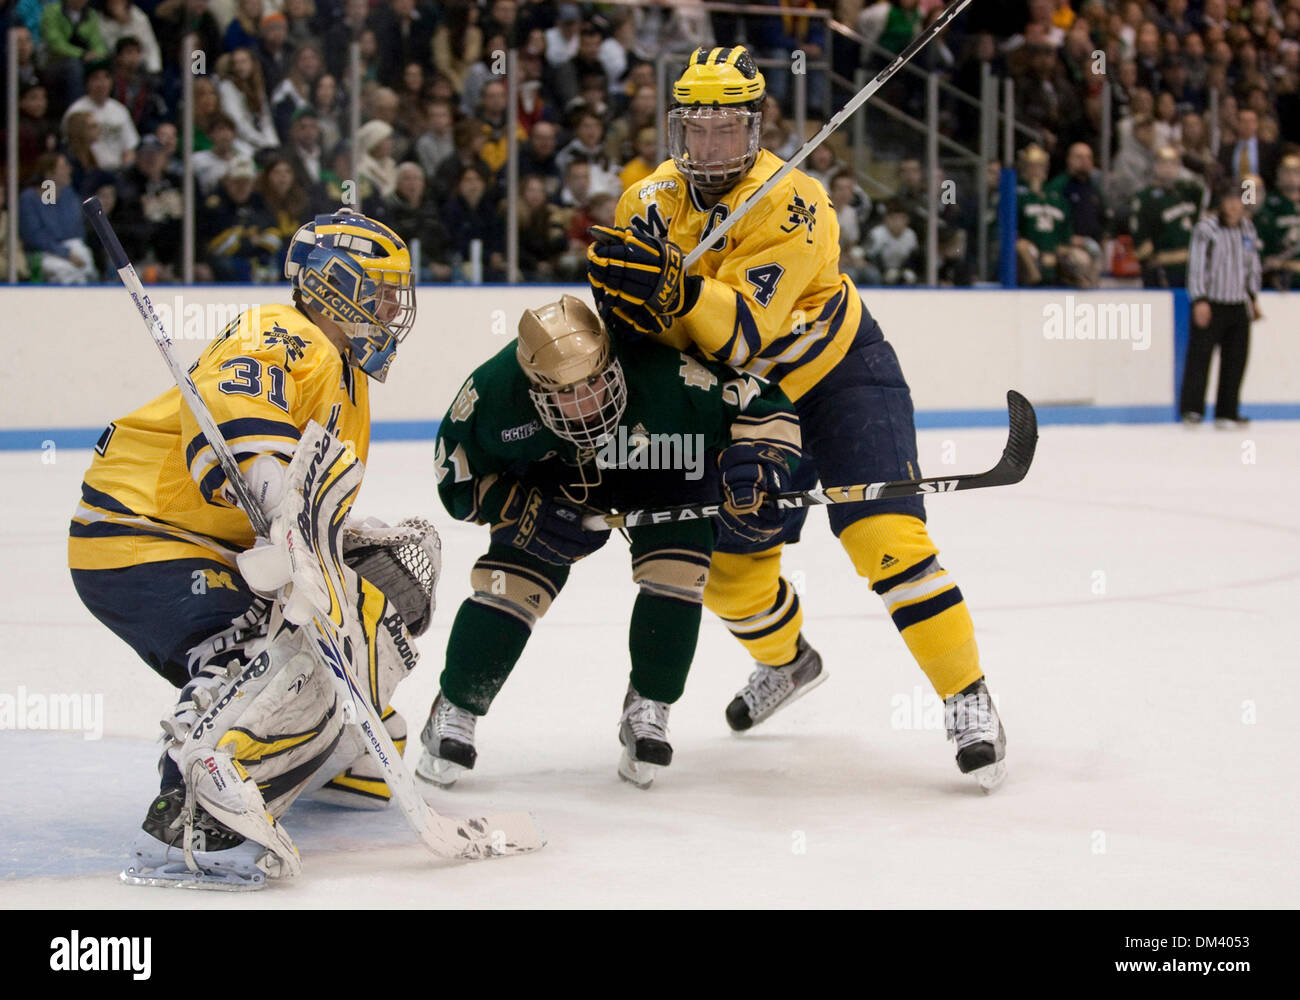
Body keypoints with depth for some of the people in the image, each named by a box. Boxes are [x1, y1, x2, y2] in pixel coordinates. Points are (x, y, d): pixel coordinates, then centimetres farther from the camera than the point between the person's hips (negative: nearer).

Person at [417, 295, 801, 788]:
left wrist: (755, 463, -49)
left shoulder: (663, 375, -41)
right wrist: (527, 515, -29)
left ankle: (648, 710, -3)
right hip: (555, 478, 1)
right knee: (514, 574, -13)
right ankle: (454, 712, 3)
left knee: (677, 565, -20)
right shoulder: (494, 392, -35)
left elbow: (765, 409, -31)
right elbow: (457, 478, -17)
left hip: (663, 468, 0)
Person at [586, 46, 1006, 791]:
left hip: (842, 375, -6)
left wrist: (681, 289, -53)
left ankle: (969, 700, -13)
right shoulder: (651, 203, -8)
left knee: (885, 537, -22)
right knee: (730, 568, 10)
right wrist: (627, 304, -30)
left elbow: (742, 332, -36)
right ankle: (787, 661, 42)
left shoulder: (790, 205, -27)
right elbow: (639, 318, -7)